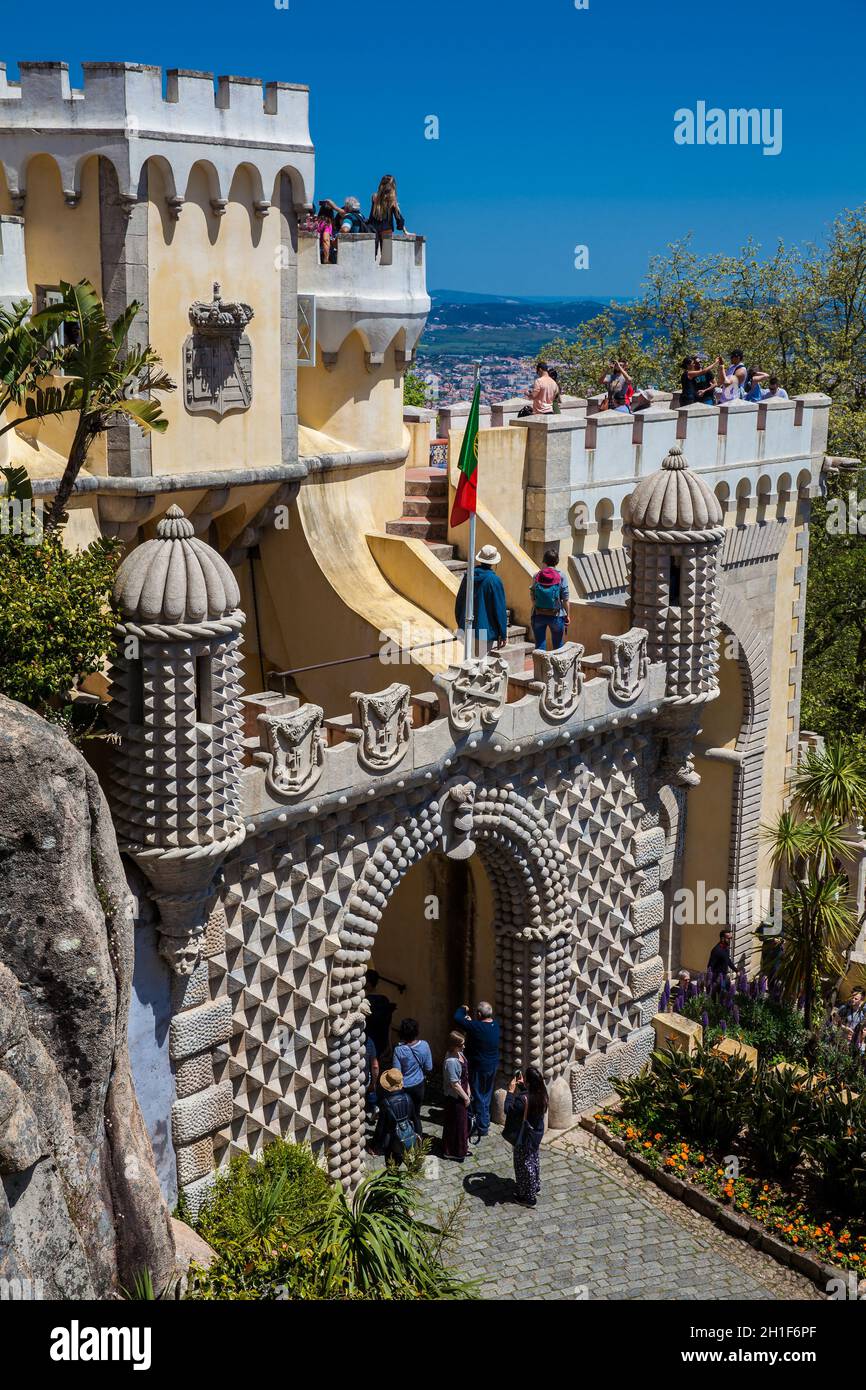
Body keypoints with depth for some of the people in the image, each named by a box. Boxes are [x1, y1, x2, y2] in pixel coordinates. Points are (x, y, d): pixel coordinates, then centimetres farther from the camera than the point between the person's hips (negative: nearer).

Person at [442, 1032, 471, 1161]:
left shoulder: (459, 1054, -3)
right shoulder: (451, 1062, -31)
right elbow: (454, 1084, -25)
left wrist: (468, 1091, 12)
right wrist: (466, 1097, -14)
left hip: (462, 1094, 9)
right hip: (455, 1097, -9)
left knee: (463, 1120, 23)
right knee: (456, 1124, 7)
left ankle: (462, 1147, 40)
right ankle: (453, 1152, 24)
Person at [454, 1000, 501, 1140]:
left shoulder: (476, 1027, -28)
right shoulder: (495, 1025, -5)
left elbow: (457, 1018, -22)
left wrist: (463, 1009, -4)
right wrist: (471, 1021, 6)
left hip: (479, 1068, -8)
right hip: (493, 1066, 8)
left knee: (478, 1097, 6)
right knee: (486, 1095, 22)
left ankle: (482, 1128, 14)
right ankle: (485, 1121, 35)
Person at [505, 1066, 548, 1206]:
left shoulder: (524, 1099, -35)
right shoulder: (541, 1093, -11)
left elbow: (508, 1110, -22)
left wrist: (511, 1091, -18)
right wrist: (522, 1086, 2)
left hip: (526, 1136, -8)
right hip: (537, 1132, 8)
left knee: (524, 1164, 11)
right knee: (534, 1158, 28)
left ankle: (529, 1197, 24)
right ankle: (535, 1187, 48)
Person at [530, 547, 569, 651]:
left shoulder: (537, 576, -4)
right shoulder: (561, 577, -7)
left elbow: (532, 597, 0)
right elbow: (565, 599, -7)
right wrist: (567, 615, 6)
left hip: (539, 615, 1)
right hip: (556, 616, -1)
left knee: (539, 647, 7)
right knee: (558, 647, 14)